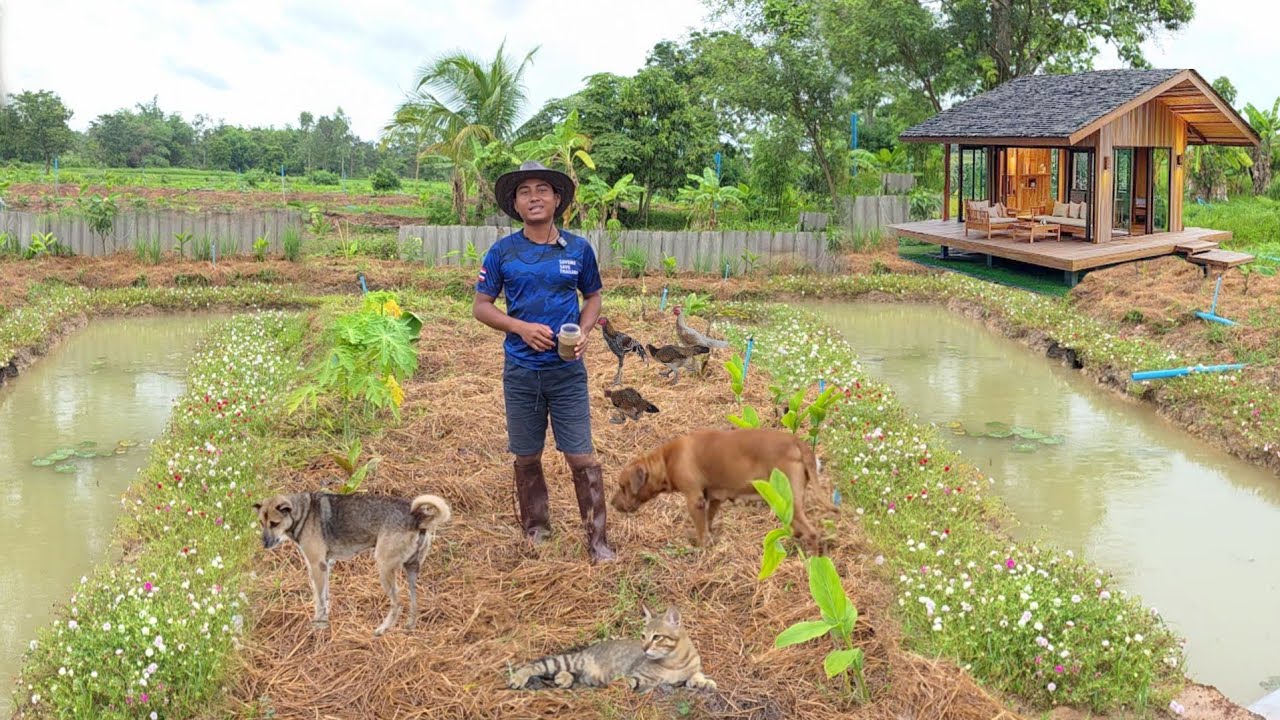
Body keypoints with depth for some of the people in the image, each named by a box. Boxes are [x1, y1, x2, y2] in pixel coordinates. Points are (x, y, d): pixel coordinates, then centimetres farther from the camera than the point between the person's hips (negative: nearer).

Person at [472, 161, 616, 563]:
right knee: (526, 458, 11)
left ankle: (597, 541, 7)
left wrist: (584, 332, -7)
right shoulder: (502, 252, 0)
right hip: (520, 372, 1)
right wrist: (522, 328, -13)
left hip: (568, 370, -1)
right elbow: (480, 307, 3)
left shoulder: (578, 249, 1)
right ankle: (535, 534, 28)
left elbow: (593, 298, 14)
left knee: (582, 458, -3)